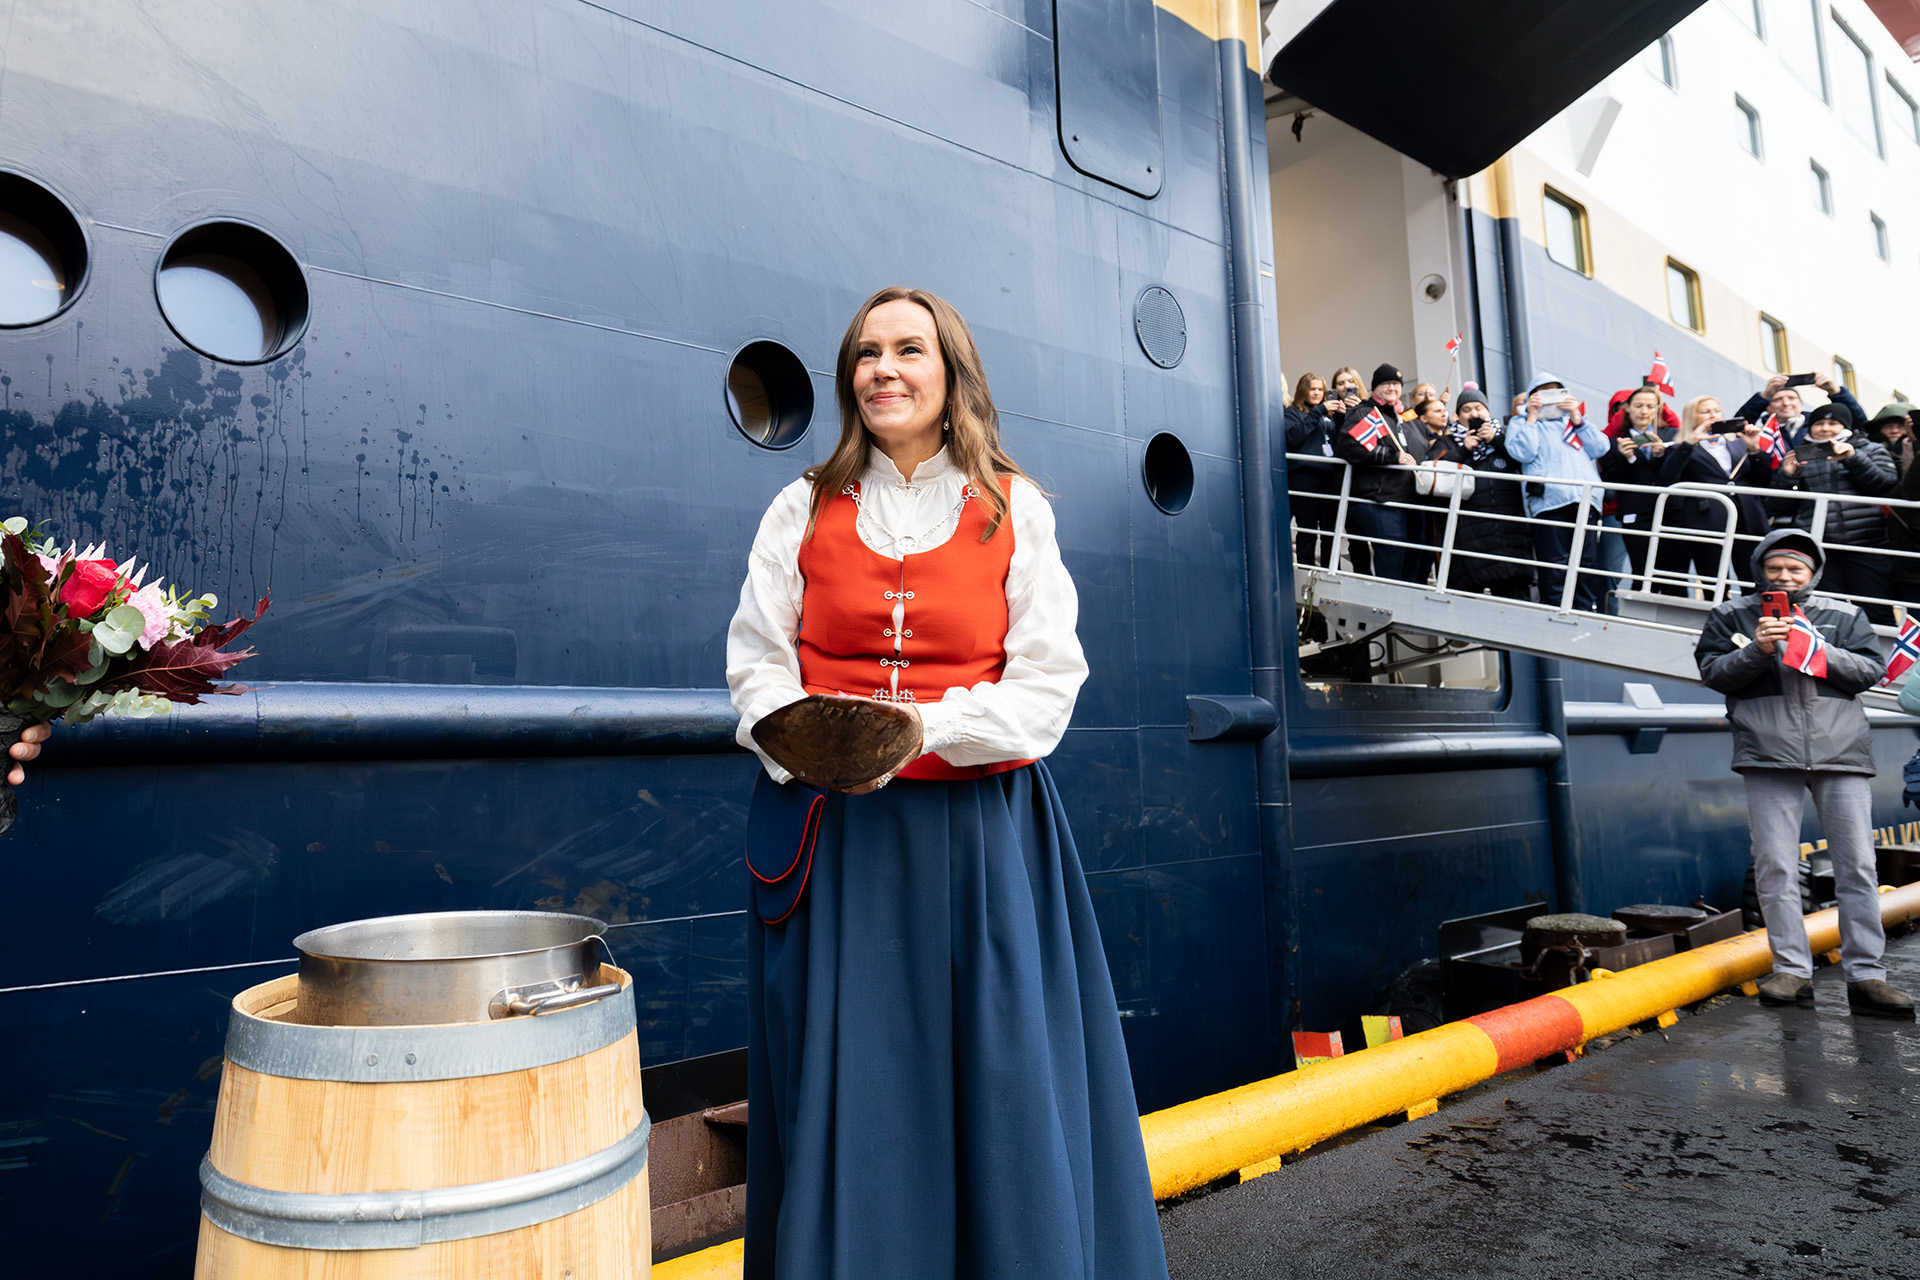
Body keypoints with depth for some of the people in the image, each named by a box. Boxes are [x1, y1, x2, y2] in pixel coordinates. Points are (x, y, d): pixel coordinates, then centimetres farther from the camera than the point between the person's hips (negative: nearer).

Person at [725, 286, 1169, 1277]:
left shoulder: (1015, 510, 5)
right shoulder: (804, 508, 9)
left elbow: (1048, 681, -2)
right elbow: (757, 661, 6)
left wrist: (929, 726, -18)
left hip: (979, 832, 0)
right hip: (834, 833, 1)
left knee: (1001, 1074, 5)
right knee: (845, 1079, 8)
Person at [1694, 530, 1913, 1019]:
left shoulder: (1844, 616, 16)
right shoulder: (1732, 615, 12)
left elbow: (1871, 669, 7)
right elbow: (1713, 672, 3)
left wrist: (1822, 653, -9)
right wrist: (1757, 650, -13)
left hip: (1841, 754, 2)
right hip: (1769, 755, -1)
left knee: (1857, 866, 0)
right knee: (1775, 867, -2)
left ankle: (1866, 977, 6)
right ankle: (1792, 972, 5)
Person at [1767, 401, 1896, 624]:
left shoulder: (1871, 450, 19)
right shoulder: (1798, 457, 20)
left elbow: (1887, 485, 1)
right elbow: (1777, 508, 15)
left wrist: (1853, 459, -8)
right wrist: (1787, 477, -1)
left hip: (1867, 549, -1)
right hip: (1818, 554, 1)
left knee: (1877, 616, -7)